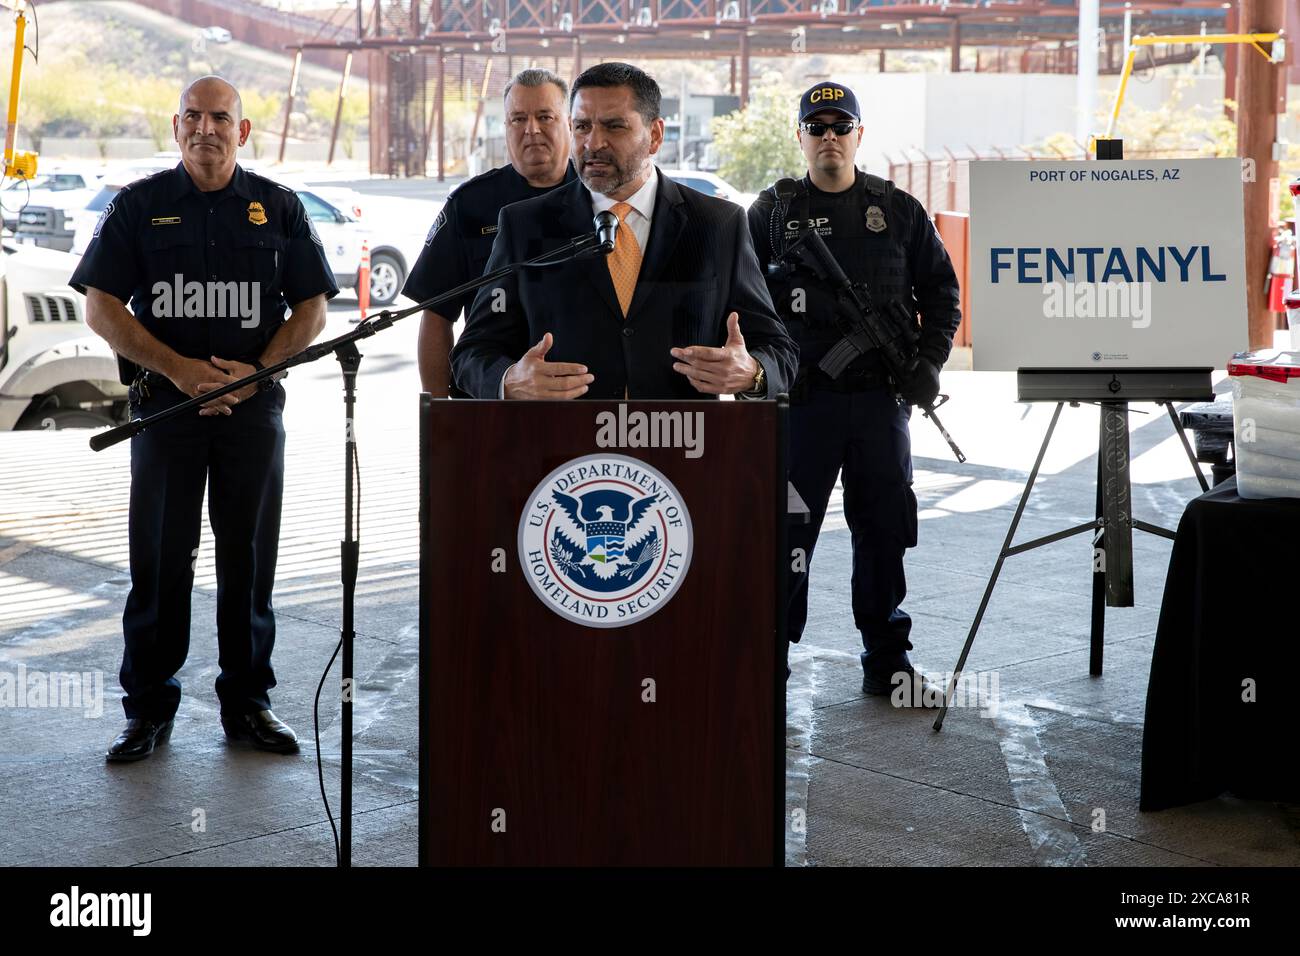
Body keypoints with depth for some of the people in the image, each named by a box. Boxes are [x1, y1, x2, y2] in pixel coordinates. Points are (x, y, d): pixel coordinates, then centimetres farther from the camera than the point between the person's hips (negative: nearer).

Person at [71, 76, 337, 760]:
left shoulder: (279, 208, 8)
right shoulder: (138, 205, 5)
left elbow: (312, 308, 7)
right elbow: (100, 307, 0)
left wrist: (256, 370, -8)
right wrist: (178, 368, -11)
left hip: (253, 406, 1)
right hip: (163, 399, -1)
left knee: (250, 556, 5)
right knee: (159, 558, 1)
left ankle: (247, 702, 15)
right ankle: (148, 705, 11)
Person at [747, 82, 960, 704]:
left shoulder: (897, 210, 9)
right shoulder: (773, 212, 5)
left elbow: (941, 290, 14)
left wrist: (927, 364, 2)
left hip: (881, 397, 2)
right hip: (802, 398, -2)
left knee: (884, 529, 7)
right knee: (788, 529, -1)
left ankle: (887, 662, 17)